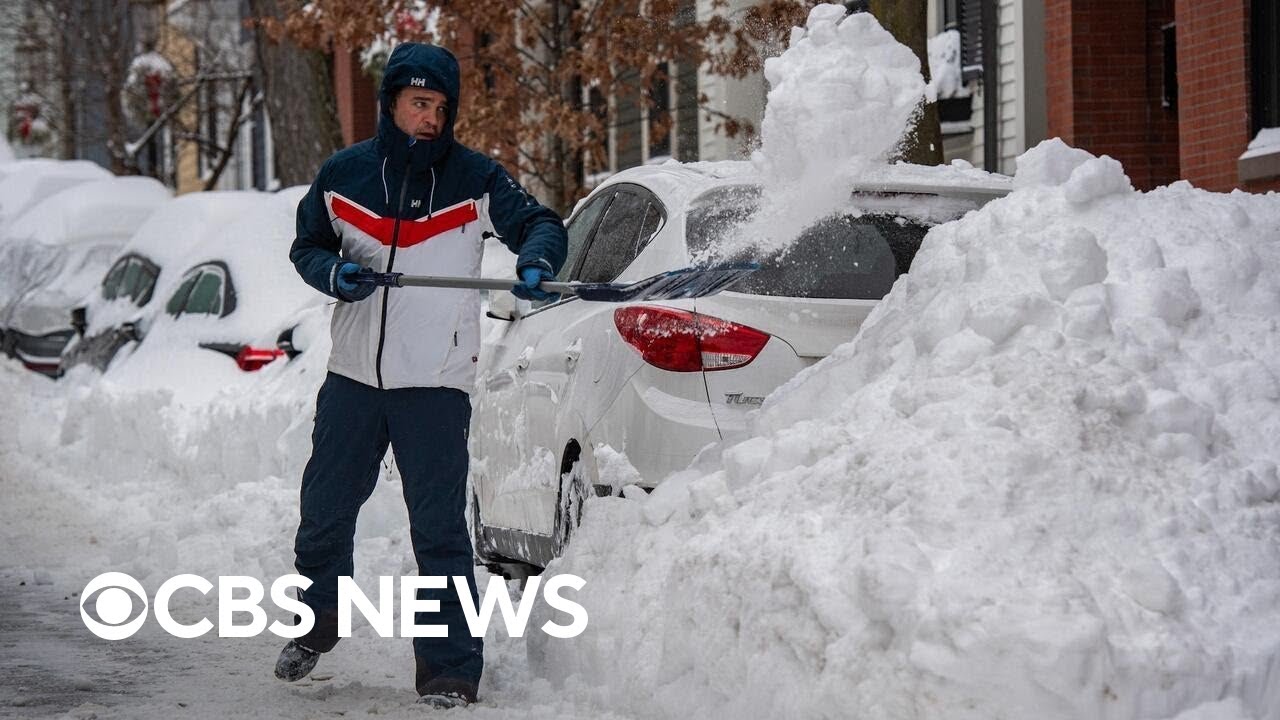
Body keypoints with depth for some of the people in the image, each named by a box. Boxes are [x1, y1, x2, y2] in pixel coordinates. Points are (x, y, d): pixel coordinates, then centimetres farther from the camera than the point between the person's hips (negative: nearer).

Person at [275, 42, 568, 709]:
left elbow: (539, 222, -1)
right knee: (324, 512, 14)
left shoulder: (474, 177, -3)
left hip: (436, 384, -3)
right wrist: (333, 272, -10)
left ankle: (450, 672, -2)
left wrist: (537, 261, -23)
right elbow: (307, 246, 13)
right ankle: (315, 626, 40)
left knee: (440, 529, -7)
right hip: (353, 376, 3)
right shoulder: (343, 174, 4)